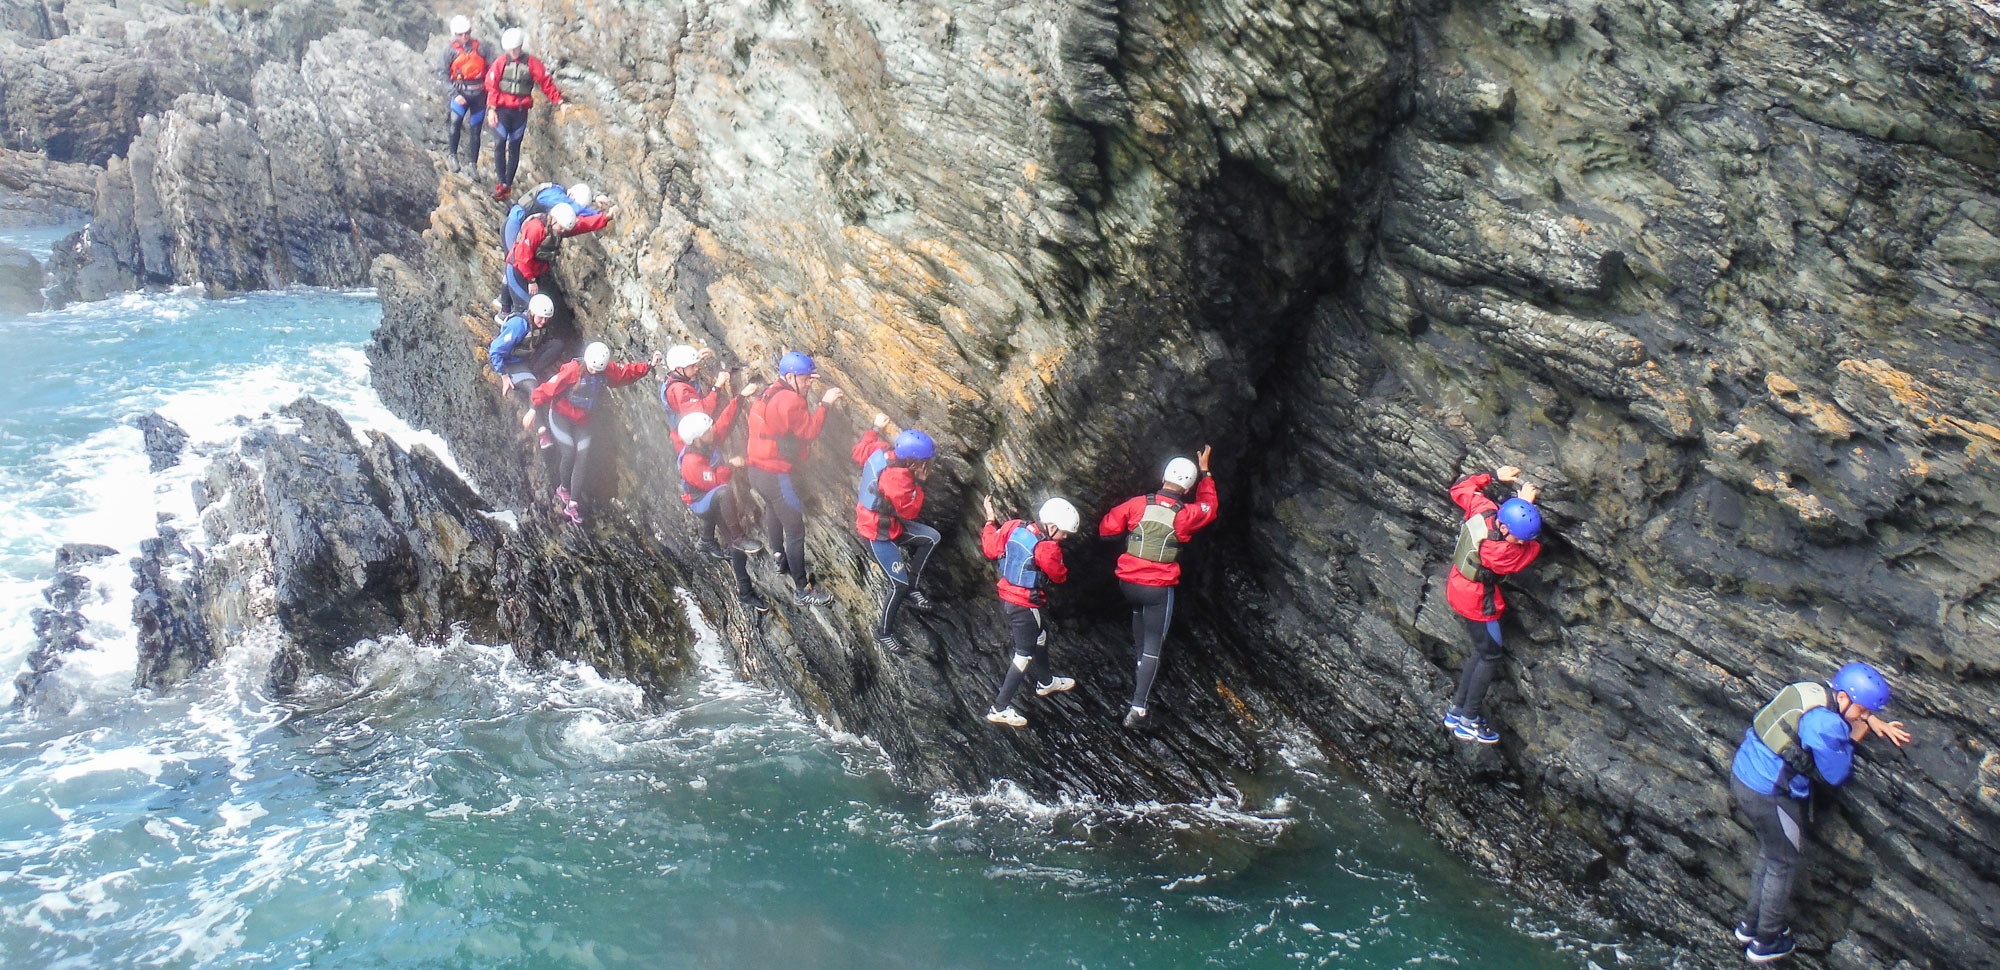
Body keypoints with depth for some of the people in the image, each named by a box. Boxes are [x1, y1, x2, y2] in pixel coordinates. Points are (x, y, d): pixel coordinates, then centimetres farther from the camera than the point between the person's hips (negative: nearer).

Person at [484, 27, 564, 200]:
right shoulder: (501, 62, -1)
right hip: (502, 110, 0)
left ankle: (509, 184, 14)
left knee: (514, 148, 7)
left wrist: (559, 101, -7)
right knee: (499, 144, -13)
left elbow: (546, 82, 0)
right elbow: (491, 86, -1)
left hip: (521, 112, 0)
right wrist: (492, 109, -9)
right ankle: (501, 183, -12)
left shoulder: (531, 62, -2)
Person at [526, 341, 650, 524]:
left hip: (582, 421, 5)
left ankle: (573, 502, 1)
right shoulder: (572, 370, -23)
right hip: (561, 416, -5)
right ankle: (563, 489, 17)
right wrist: (534, 409, -23)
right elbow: (549, 388, -21)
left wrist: (648, 367, -3)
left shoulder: (608, 371, -6)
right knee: (570, 453, -12)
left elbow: (627, 372, 8)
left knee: (583, 457, -4)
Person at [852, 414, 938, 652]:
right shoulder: (897, 478, -35)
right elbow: (910, 510, -26)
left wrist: (875, 428, 20)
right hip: (878, 534, -10)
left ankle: (912, 587, 20)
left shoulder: (881, 450, -11)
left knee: (931, 537, 10)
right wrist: (918, 482, -21)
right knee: (899, 585, -3)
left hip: (890, 523, 10)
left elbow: (859, 451, 10)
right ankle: (883, 632, 16)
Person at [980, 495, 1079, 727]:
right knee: (1025, 654, 4)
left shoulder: (1014, 527, -6)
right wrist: (1059, 561, 10)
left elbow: (990, 548, 5)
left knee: (1040, 635, 29)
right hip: (1026, 606, -9)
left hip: (1006, 597, 9)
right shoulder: (1047, 549, -25)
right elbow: (1060, 575, -9)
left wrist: (990, 521, 17)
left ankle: (1045, 683, 50)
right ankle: (999, 708, 5)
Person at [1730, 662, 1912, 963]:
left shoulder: (1813, 690, 2)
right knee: (1783, 864, 12)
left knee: (1769, 852, 28)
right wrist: (1853, 738, -4)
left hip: (1741, 772, 9)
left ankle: (1750, 924, 43)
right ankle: (1766, 943, 28)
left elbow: (1858, 709, 26)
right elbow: (1836, 777, -14)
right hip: (1769, 797, -9)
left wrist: (1876, 723, 11)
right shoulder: (1827, 725, -26)